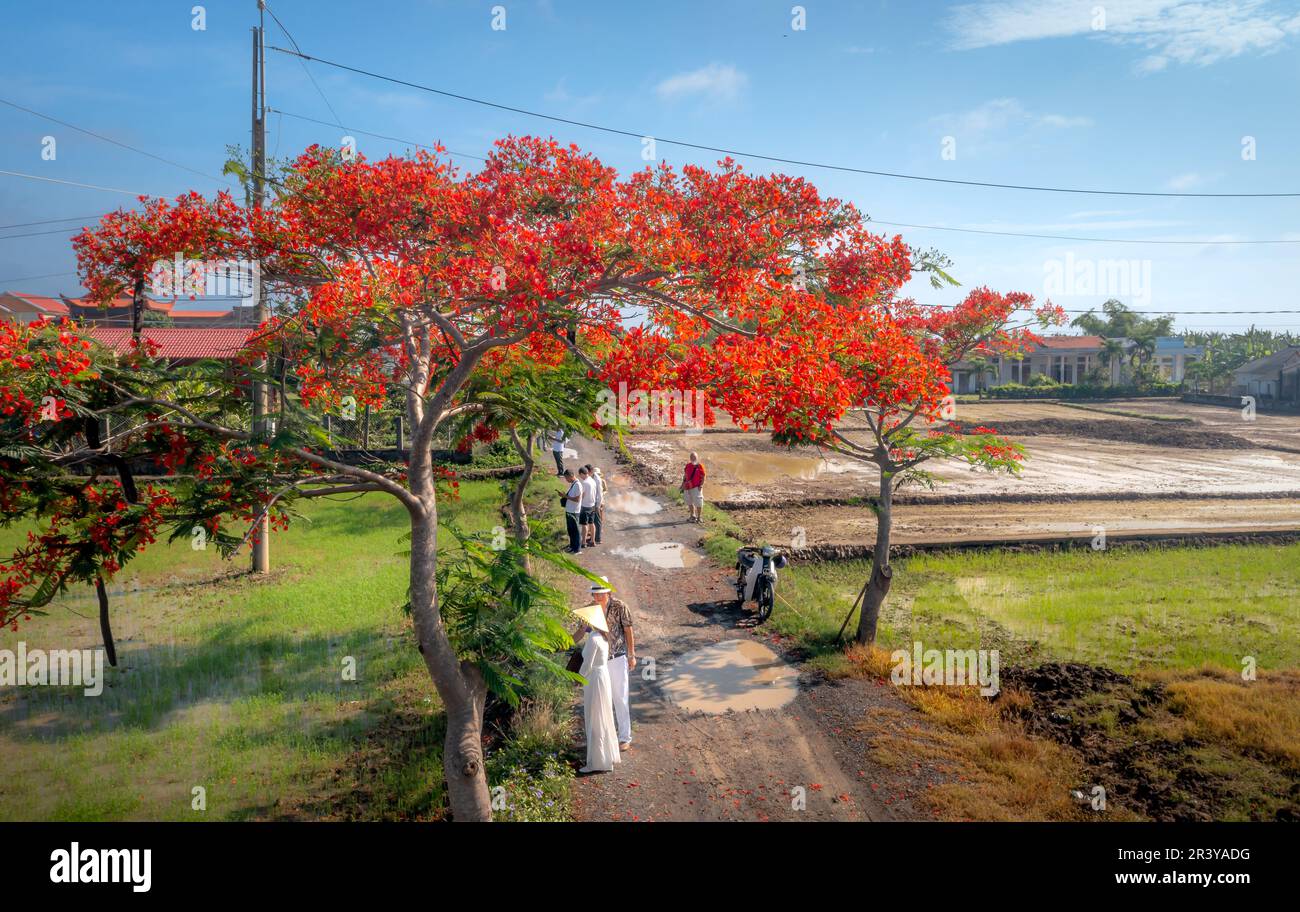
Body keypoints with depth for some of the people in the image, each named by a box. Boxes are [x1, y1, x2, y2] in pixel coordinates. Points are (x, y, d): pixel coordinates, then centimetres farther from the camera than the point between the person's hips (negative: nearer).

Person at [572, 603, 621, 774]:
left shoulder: (593, 639, -21)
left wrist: (578, 678, -3)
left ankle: (599, 762, 7)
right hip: (603, 676, 9)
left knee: (595, 723, 0)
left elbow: (587, 665, -19)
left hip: (594, 680, -9)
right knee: (603, 720, 18)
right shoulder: (601, 636, 7)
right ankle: (607, 756, 29)